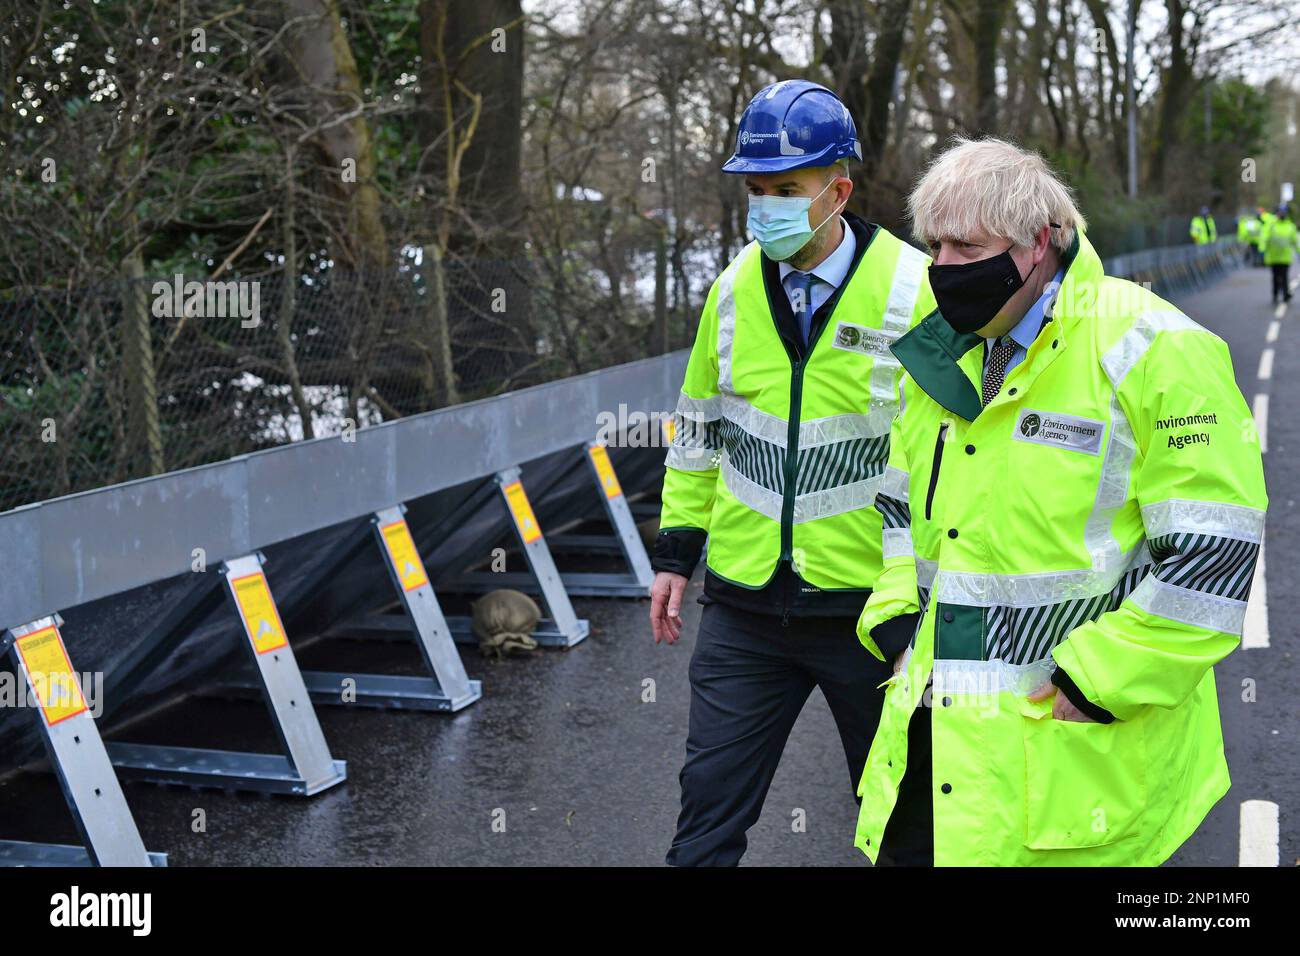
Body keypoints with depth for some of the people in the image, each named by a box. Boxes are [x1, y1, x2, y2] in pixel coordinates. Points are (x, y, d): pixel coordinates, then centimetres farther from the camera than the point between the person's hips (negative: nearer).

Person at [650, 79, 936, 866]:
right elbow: (699, 429, 13)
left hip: (871, 603, -3)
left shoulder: (915, 291, -12)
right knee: (710, 809, 8)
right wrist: (676, 554, 11)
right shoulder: (735, 288, 2)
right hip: (744, 604, 3)